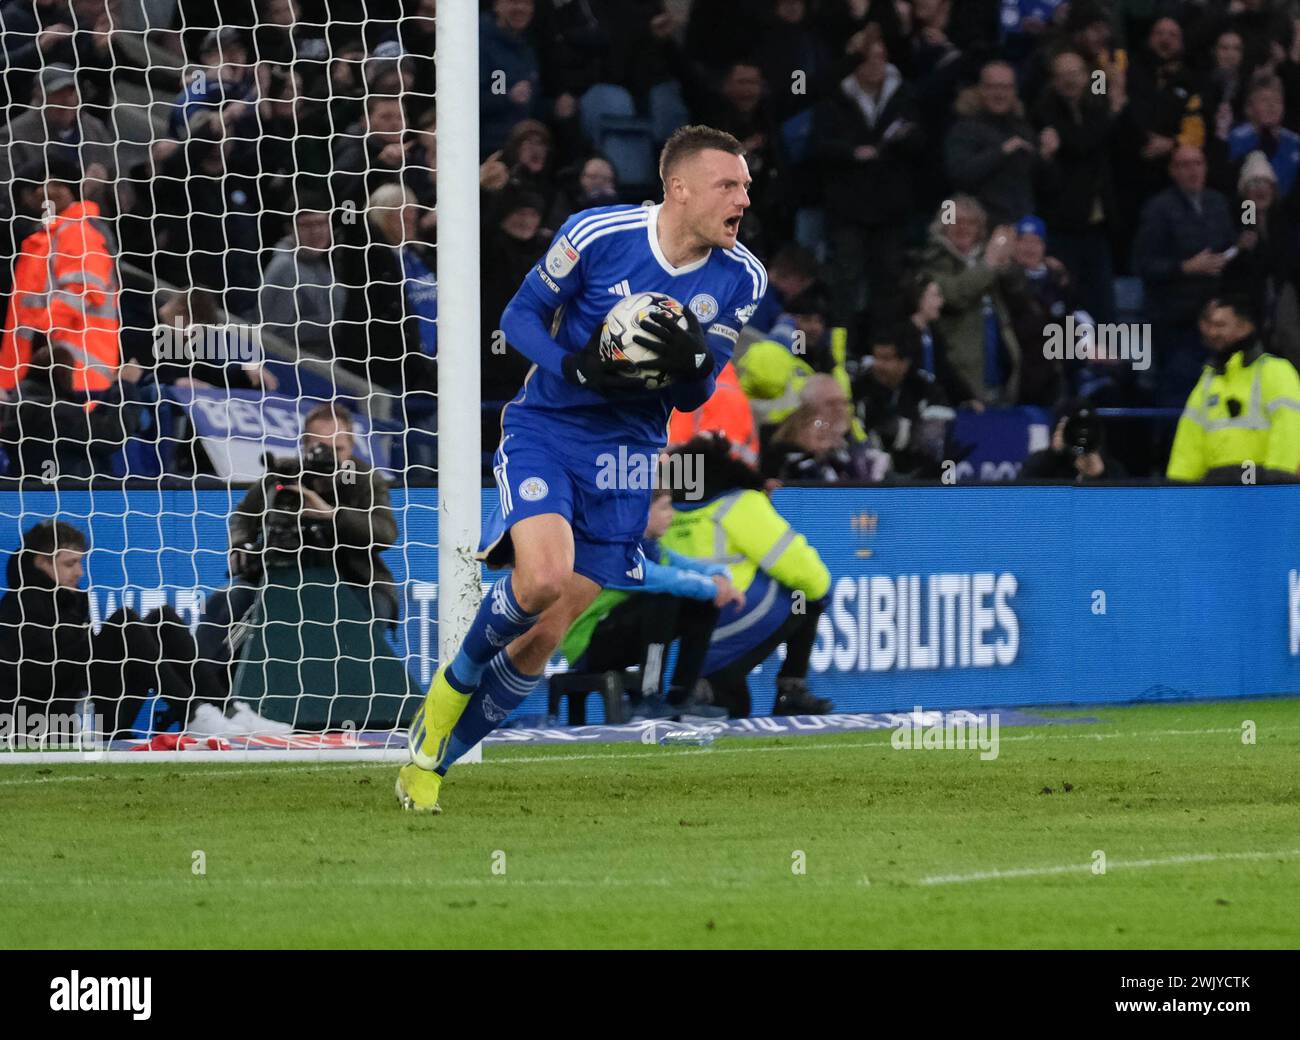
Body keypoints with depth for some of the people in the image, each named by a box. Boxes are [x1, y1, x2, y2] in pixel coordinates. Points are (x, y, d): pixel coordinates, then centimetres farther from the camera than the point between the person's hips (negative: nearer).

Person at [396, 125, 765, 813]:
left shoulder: (740, 280, -4)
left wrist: (690, 363, -20)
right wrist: (576, 366, -21)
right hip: (545, 428, -4)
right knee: (543, 576, -29)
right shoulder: (597, 234, -14)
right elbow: (520, 316, -2)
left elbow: (693, 398, 3)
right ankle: (454, 684, 1)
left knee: (541, 640, 2)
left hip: (625, 453, 4)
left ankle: (431, 759, 21)